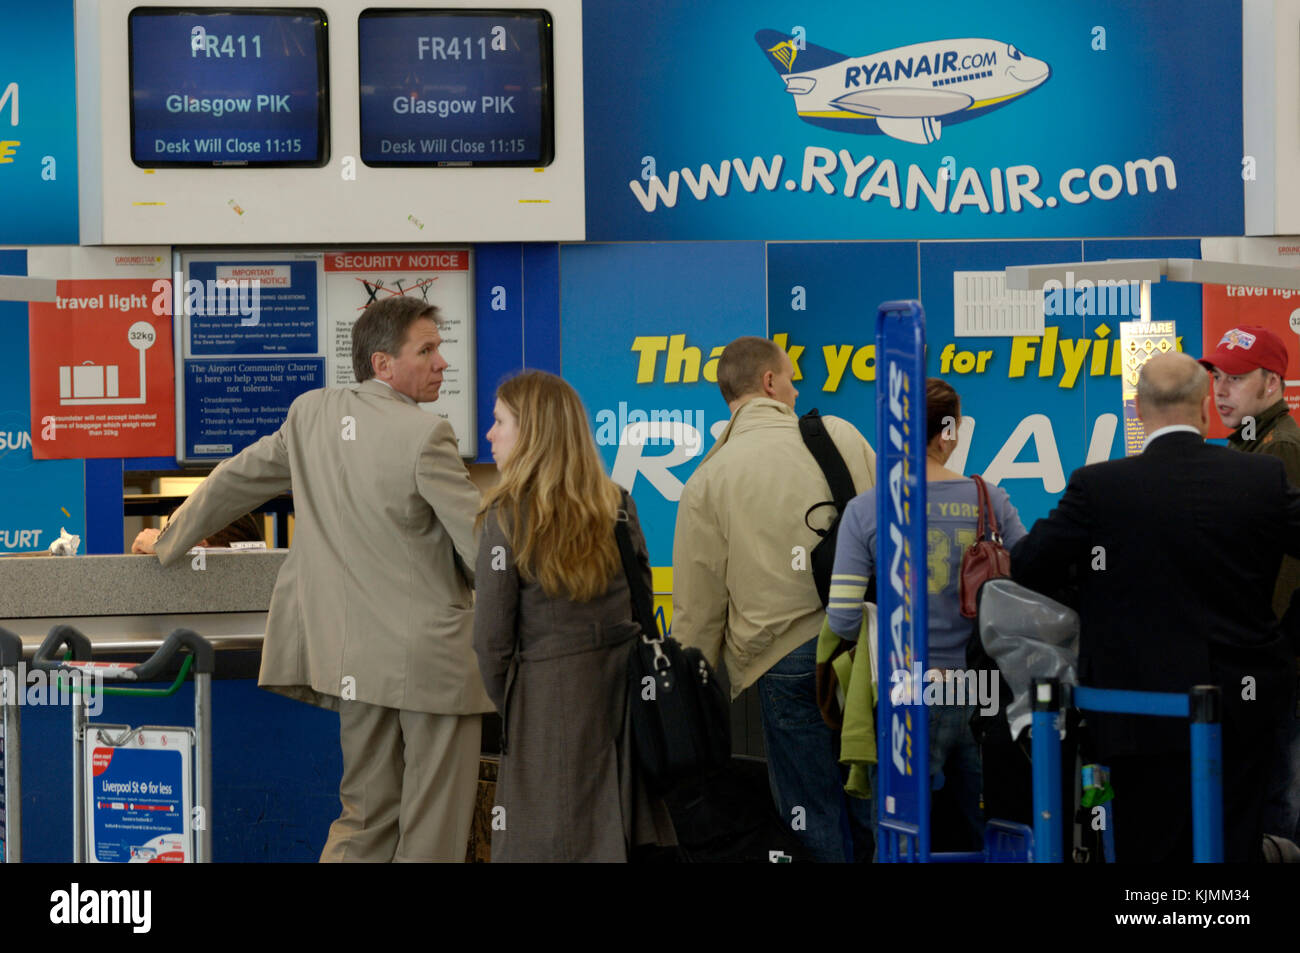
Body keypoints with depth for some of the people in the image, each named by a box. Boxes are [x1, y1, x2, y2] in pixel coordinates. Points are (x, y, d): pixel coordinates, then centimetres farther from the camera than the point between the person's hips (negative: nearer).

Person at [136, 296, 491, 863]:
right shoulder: (425, 435, -13)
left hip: (356, 653, 7)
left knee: (367, 817, 16)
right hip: (433, 654, -6)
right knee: (432, 835, 1)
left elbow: (236, 480, 18)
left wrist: (168, 543, 34)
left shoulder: (311, 414, 6)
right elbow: (480, 545, -11)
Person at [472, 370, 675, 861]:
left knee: (549, 843, 2)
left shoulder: (508, 514, -10)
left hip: (549, 696, -5)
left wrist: (508, 705, 6)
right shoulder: (616, 503, 4)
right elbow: (641, 603, 12)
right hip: (625, 690, 5)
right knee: (633, 837, 10)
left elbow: (492, 637, -9)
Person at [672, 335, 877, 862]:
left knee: (814, 825, 6)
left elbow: (698, 608, 1)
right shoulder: (840, 436, 5)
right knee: (872, 810, 11)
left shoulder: (708, 481, 0)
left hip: (784, 659, -2)